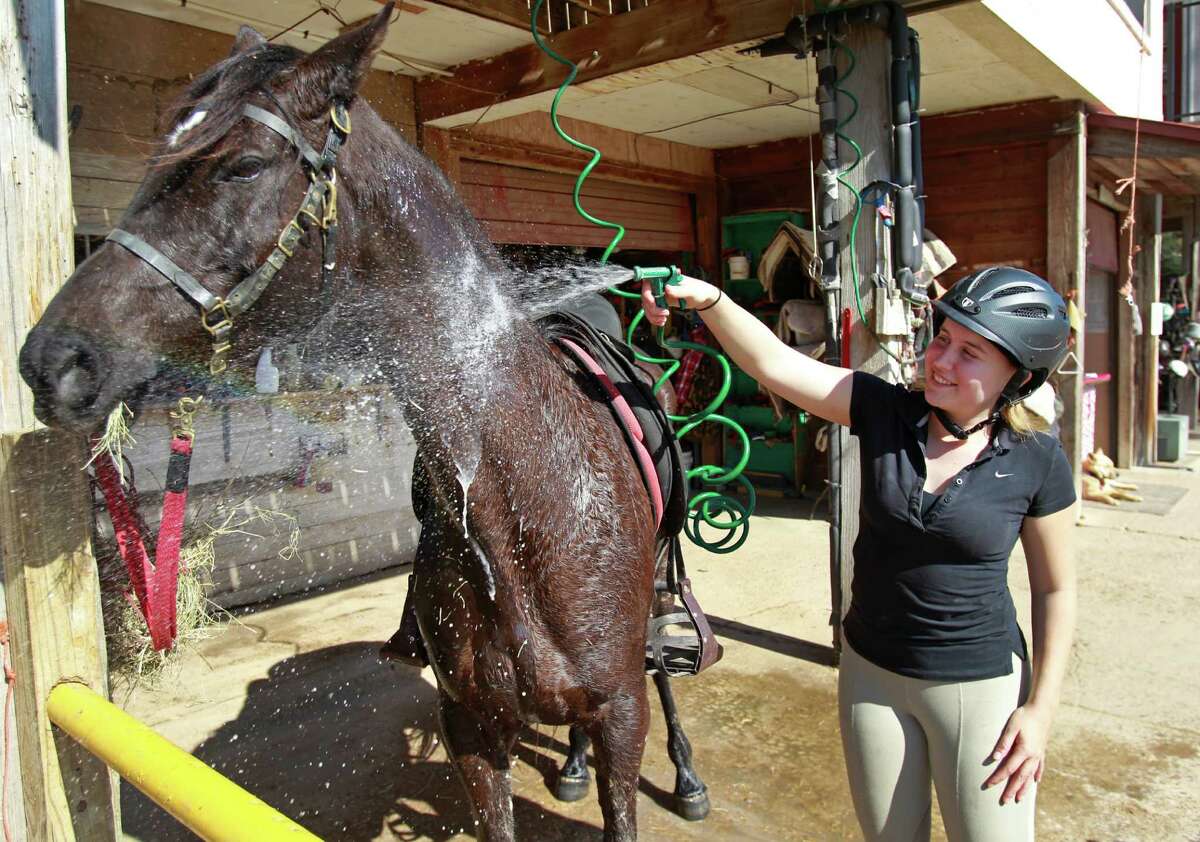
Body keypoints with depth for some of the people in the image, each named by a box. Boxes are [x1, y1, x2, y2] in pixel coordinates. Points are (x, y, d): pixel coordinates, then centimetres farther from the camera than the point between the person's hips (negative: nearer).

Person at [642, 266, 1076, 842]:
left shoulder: (1038, 461, -13)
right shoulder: (884, 413, -11)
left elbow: (1055, 589, -3)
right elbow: (773, 364, -22)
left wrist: (1041, 711, -5)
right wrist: (709, 301, -38)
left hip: (980, 685, -2)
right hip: (870, 670, 3)